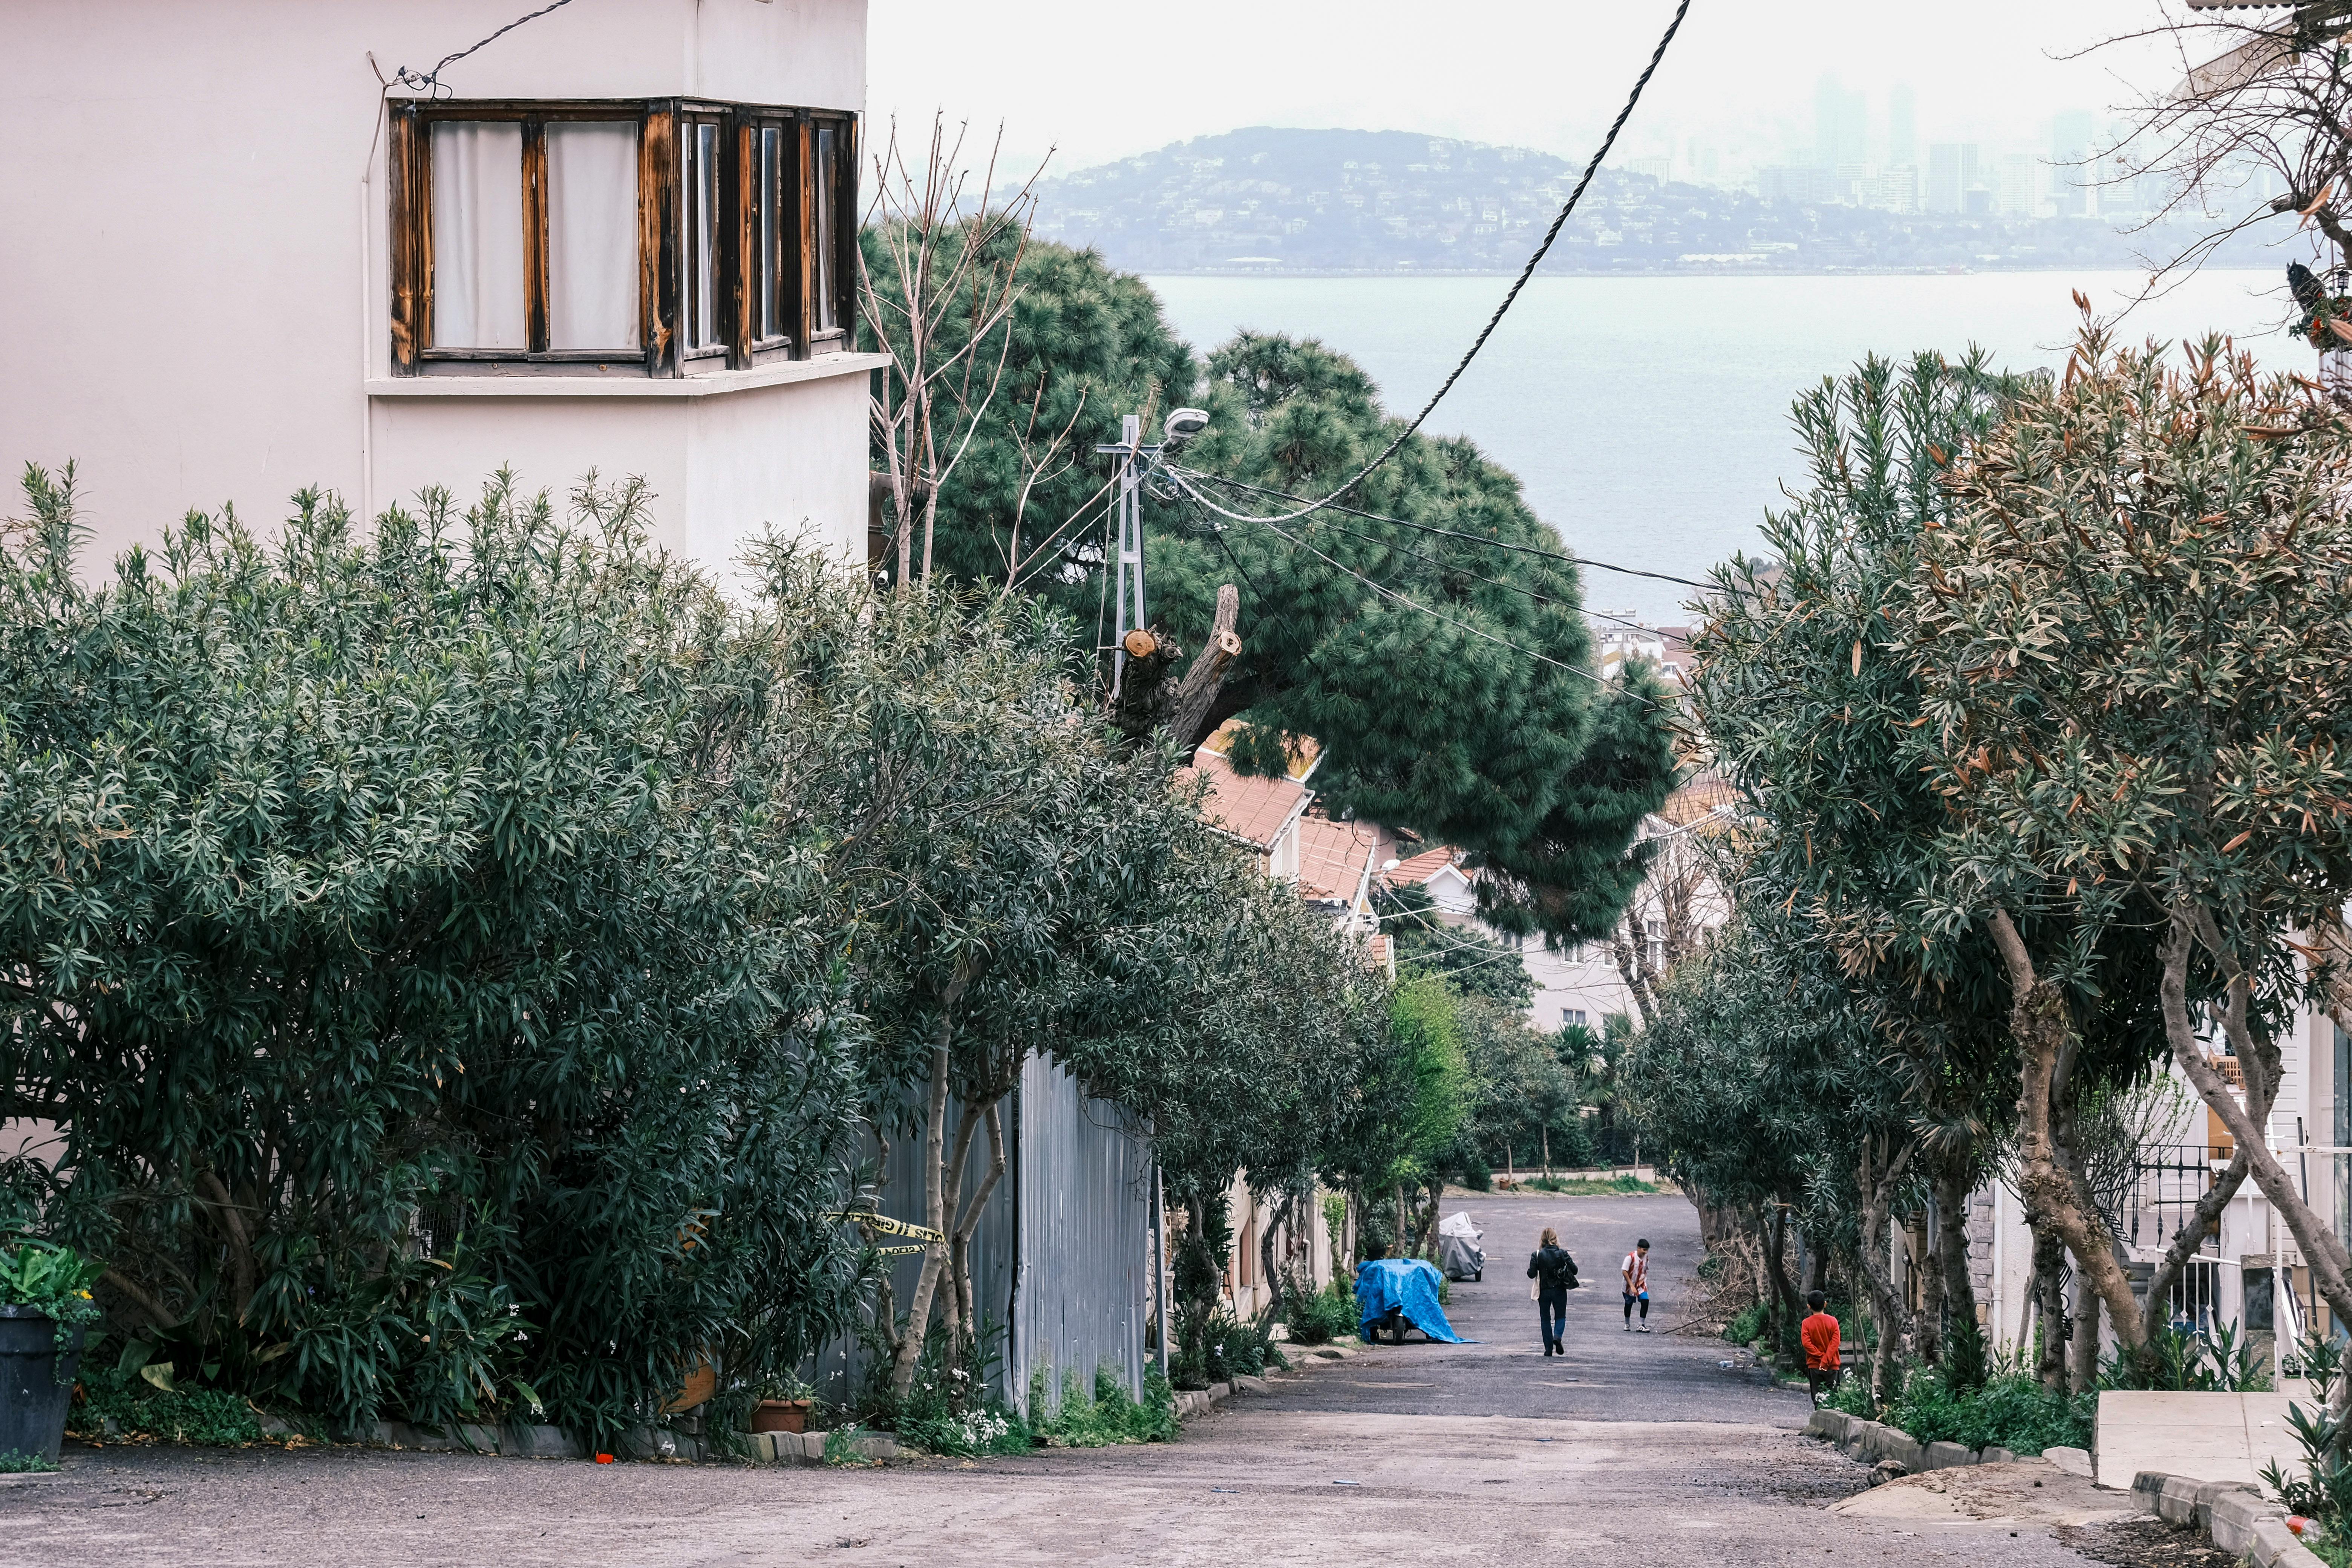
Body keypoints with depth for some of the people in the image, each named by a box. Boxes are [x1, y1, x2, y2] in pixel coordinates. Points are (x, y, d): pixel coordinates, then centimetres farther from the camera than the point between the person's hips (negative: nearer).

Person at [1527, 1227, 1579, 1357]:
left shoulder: (1537, 1255, -9)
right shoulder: (1562, 1254, -7)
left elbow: (1531, 1274, -10)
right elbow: (1574, 1270, -7)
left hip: (1544, 1291, 0)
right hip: (1559, 1291, 0)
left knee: (1545, 1319, 11)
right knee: (1560, 1316, 13)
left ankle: (1549, 1349, 7)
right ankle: (1557, 1337, -16)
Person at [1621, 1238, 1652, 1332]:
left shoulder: (1646, 1257, -4)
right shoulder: (1631, 1257, -21)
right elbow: (1624, 1272, -21)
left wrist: (1644, 1282, 6)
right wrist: (1632, 1286, -22)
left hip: (1641, 1285, 3)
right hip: (1630, 1286, -3)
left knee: (1645, 1301, -16)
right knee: (1629, 1304, 12)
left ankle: (1642, 1326, -10)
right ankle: (1627, 1324, 35)